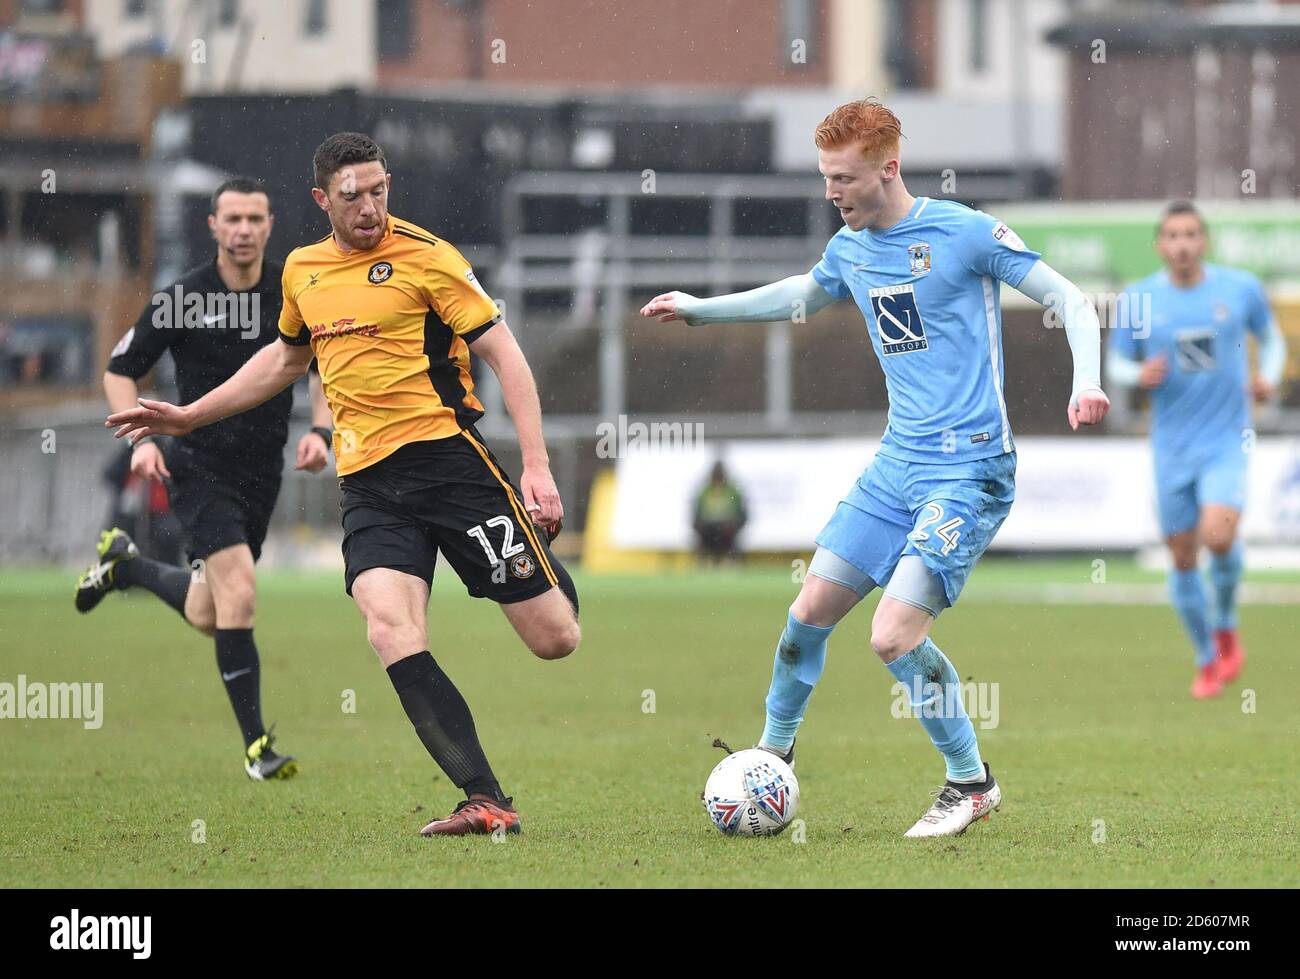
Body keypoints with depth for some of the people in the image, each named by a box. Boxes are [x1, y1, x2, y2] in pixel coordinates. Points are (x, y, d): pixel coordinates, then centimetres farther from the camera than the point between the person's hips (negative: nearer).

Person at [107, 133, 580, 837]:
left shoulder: (423, 256, -4)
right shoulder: (302, 270, 13)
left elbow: (502, 353, -4)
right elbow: (285, 359, 33)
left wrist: (536, 465, -12)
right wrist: (190, 416, 34)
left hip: (445, 454, -4)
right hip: (367, 482, 4)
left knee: (555, 640, -5)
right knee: (390, 629, -23)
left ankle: (549, 577, 35)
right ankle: (486, 802, -22)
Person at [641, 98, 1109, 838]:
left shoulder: (963, 233, -12)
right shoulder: (851, 250, 9)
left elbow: (1072, 303, -9)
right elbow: (804, 295, 32)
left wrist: (1086, 384, -26)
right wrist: (699, 310, 33)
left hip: (970, 470, -7)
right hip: (898, 464, 7)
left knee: (894, 637, -17)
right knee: (812, 609, 5)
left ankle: (972, 782, 2)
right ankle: (774, 754, 29)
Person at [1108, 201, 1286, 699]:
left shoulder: (1240, 288, -3)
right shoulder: (1139, 300, -2)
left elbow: (1270, 336, 15)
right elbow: (1115, 362, 9)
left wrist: (1269, 378, -5)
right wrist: (1139, 374, -14)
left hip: (1227, 438, -2)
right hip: (1172, 446, 2)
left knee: (1218, 536, -24)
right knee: (1182, 558, 5)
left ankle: (1226, 625, 6)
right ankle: (1207, 660, 26)